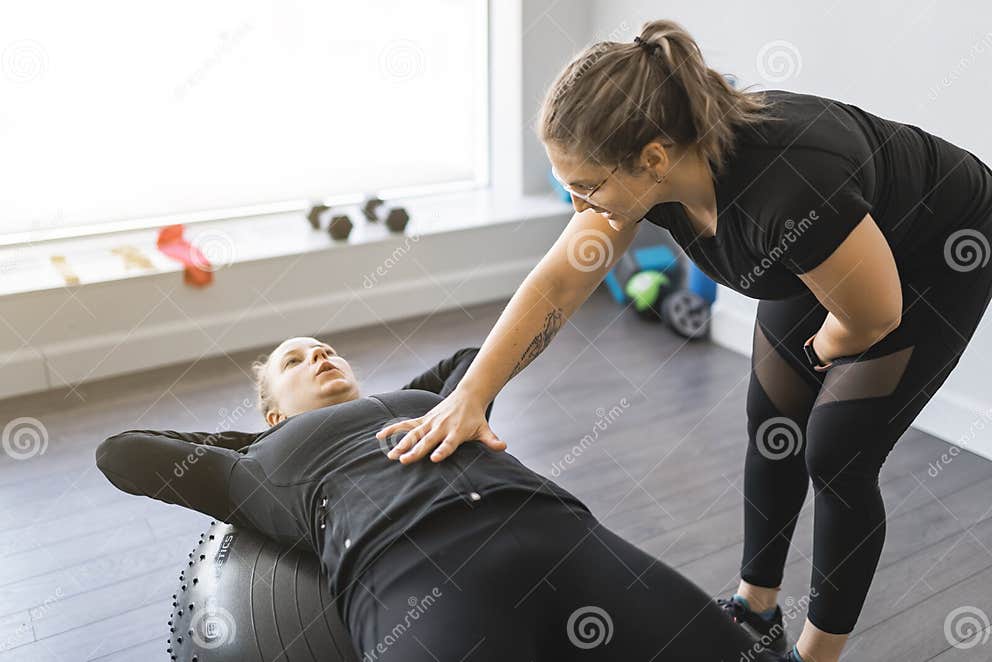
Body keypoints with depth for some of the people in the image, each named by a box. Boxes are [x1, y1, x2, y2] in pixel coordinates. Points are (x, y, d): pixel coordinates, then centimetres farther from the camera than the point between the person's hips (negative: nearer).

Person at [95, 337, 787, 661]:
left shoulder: (424, 407, 36)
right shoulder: (267, 466, 30)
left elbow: (471, 356, 58)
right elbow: (119, 451, 39)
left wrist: (393, 411, 46)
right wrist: (261, 441, 40)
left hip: (560, 532, 4)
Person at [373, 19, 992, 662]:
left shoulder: (786, 183, -44)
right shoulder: (649, 160, -25)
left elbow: (875, 316, -29)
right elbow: (557, 284, -23)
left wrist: (820, 350, -7)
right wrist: (468, 398, -29)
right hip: (826, 258, 6)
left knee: (837, 455, -6)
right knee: (772, 430, 9)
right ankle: (756, 608, 30)